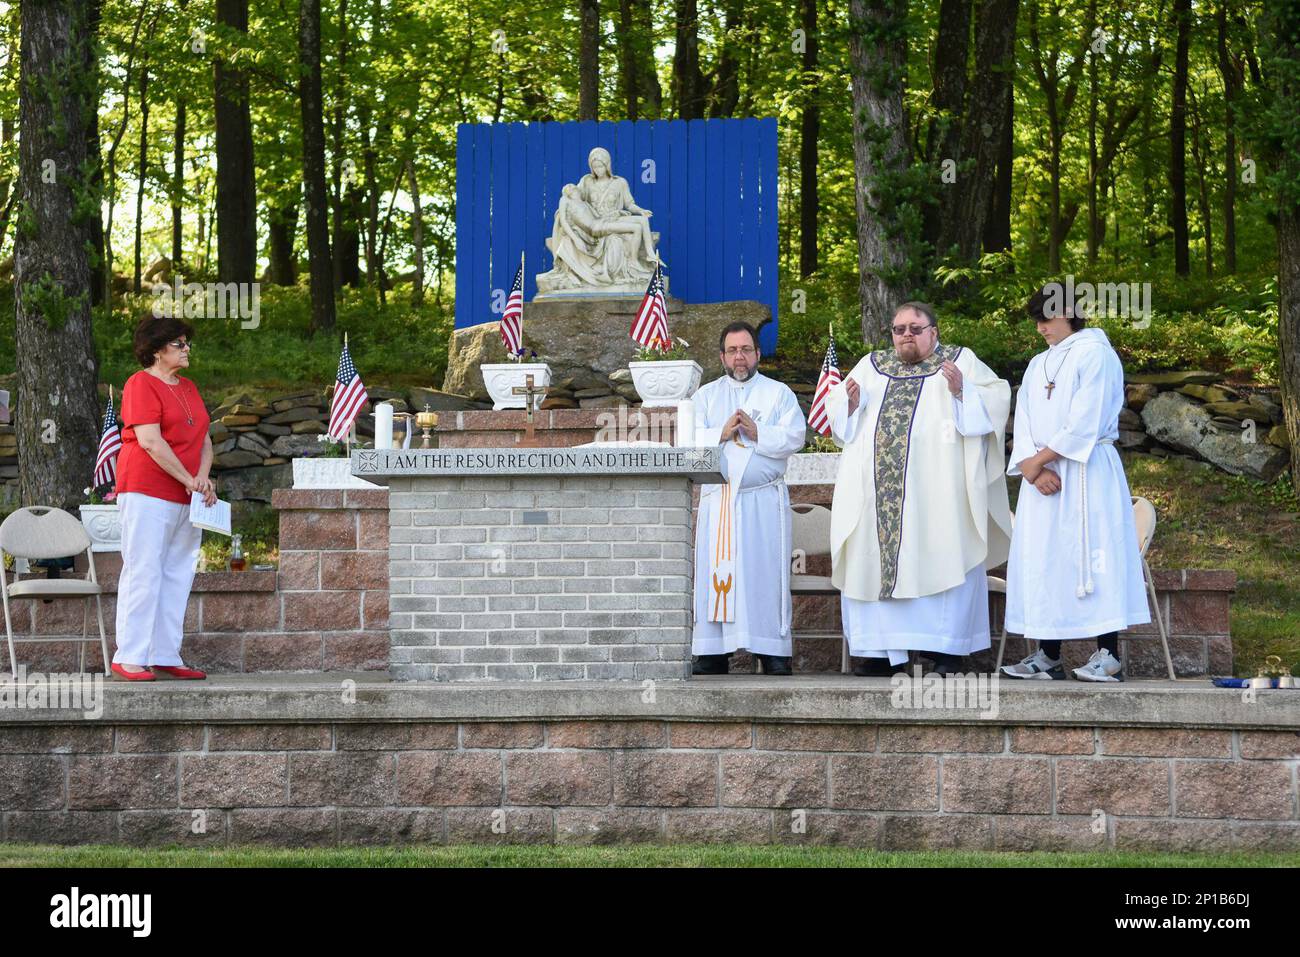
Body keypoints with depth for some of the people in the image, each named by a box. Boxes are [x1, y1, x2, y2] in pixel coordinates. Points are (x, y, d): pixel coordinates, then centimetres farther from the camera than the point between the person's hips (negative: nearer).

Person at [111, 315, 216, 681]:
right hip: (147, 492, -8)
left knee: (178, 576, 8)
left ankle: (166, 656, 12)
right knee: (144, 573, -9)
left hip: (185, 499, 8)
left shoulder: (188, 388, 18)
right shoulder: (141, 384, -8)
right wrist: (189, 480, -15)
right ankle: (129, 658, -6)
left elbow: (204, 439, 15)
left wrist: (204, 476, -5)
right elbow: (150, 442, -17)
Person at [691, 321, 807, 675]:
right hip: (718, 499, 2)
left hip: (764, 501, -2)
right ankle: (712, 656, -2)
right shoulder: (706, 395, 17)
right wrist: (722, 433, -11)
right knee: (715, 576, -3)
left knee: (765, 576, -6)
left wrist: (757, 432, -15)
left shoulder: (779, 393, 10)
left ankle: (774, 656, -5)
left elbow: (794, 437, -3)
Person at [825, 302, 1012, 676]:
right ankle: (879, 648, 4)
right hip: (876, 489, 4)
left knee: (941, 559, -7)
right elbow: (836, 413, 20)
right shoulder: (872, 365, 18)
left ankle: (947, 648, -3)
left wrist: (961, 390, -19)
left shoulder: (962, 361, 8)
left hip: (938, 490, -4)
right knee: (873, 559, 0)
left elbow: (996, 398, -2)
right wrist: (850, 401, -1)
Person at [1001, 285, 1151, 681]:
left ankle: (1108, 656, -11)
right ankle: (1048, 658, 5)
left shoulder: (1095, 354, -3)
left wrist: (1037, 459, -9)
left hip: (1086, 476, -7)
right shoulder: (1038, 365, 20)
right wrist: (1033, 469, -8)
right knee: (1042, 561, 3)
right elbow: (1024, 425, 10)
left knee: (1087, 557, -11)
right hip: (1043, 481, 7)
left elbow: (1084, 424, -12)